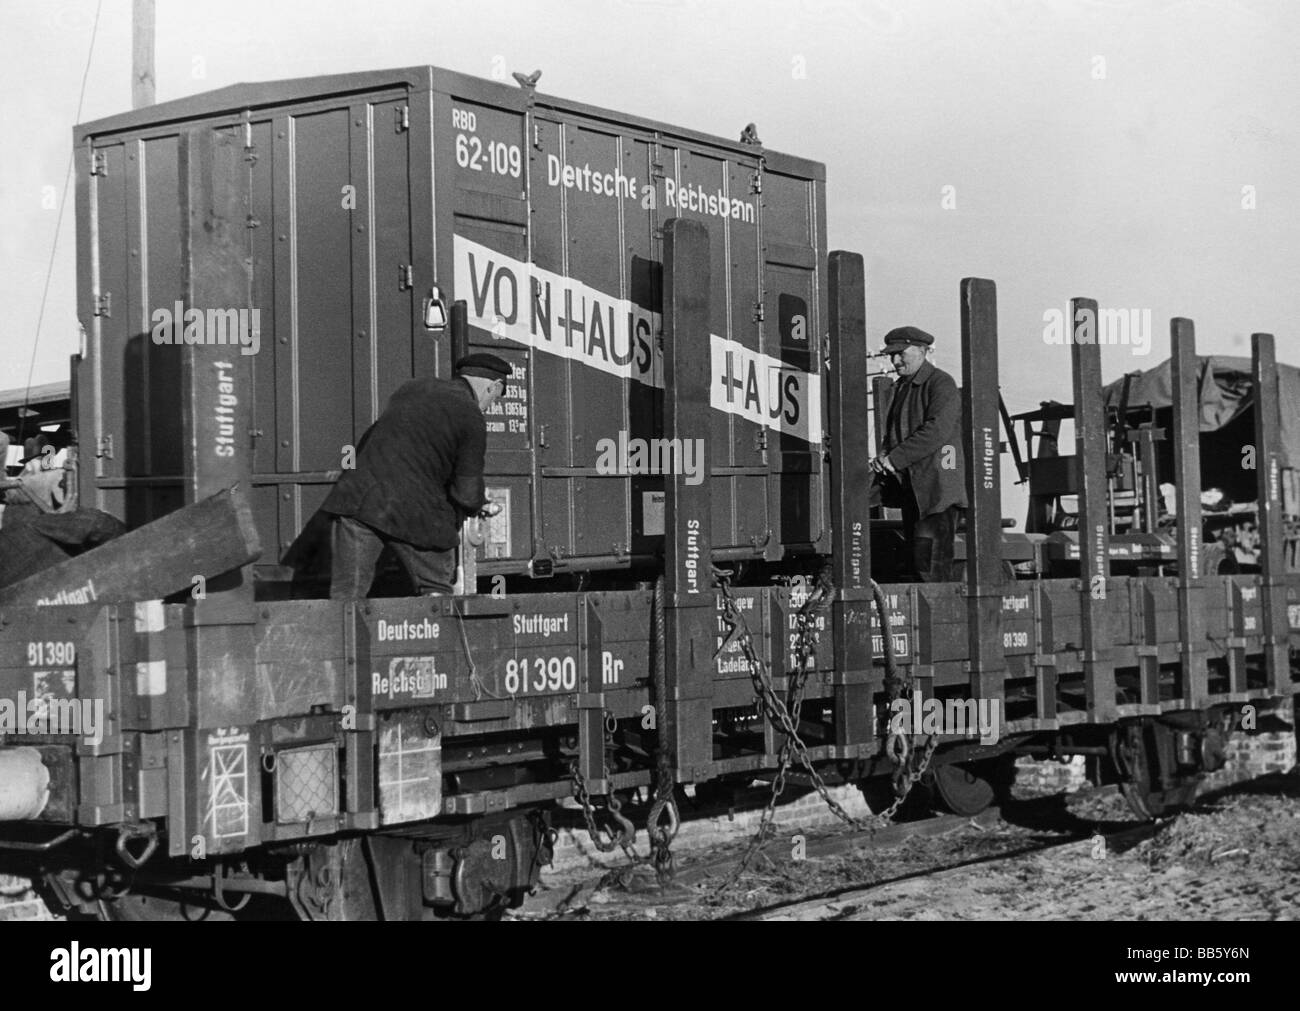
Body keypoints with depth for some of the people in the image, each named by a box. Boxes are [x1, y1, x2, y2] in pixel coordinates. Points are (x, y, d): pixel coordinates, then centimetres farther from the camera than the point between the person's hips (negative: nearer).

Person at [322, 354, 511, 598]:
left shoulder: (411, 388, 18)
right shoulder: (471, 418, -1)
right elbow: (467, 493, -1)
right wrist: (481, 505, 23)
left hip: (358, 496, 5)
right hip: (414, 510, -5)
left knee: (346, 595, 3)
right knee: (436, 589, 14)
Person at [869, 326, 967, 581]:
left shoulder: (941, 383, -7)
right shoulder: (901, 387, 20)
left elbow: (936, 431, -18)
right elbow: (894, 432, 24)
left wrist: (895, 458, -18)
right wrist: (884, 455, 1)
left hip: (937, 487, -8)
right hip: (910, 487, 8)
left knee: (930, 564, -13)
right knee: (916, 559, 7)